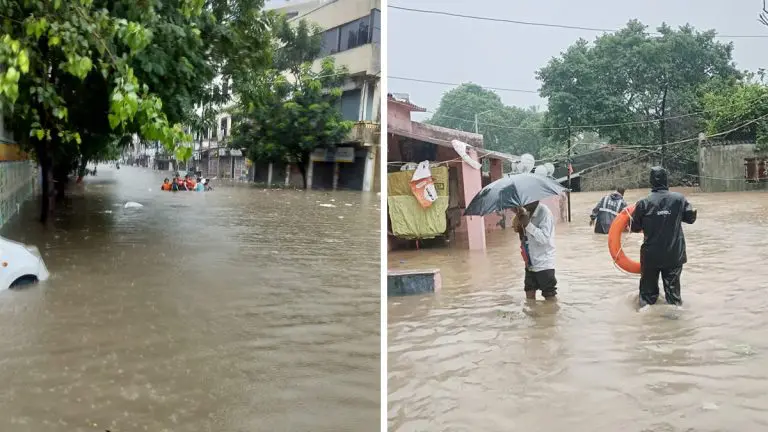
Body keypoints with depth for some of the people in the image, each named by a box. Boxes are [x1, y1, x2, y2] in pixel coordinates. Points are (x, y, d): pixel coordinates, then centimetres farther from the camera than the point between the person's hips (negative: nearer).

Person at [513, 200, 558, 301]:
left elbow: (544, 238, -25)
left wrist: (527, 224, -33)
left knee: (550, 296, 1)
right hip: (530, 262, 7)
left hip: (544, 264, -7)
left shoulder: (544, 212, -17)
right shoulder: (526, 212, 6)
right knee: (529, 294, 11)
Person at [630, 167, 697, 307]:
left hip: (651, 255, -1)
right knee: (672, 287, 13)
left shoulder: (643, 202, -11)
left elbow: (635, 228, -5)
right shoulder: (679, 198, -7)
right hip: (674, 254, 1)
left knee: (649, 287, 13)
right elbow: (691, 217, 4)